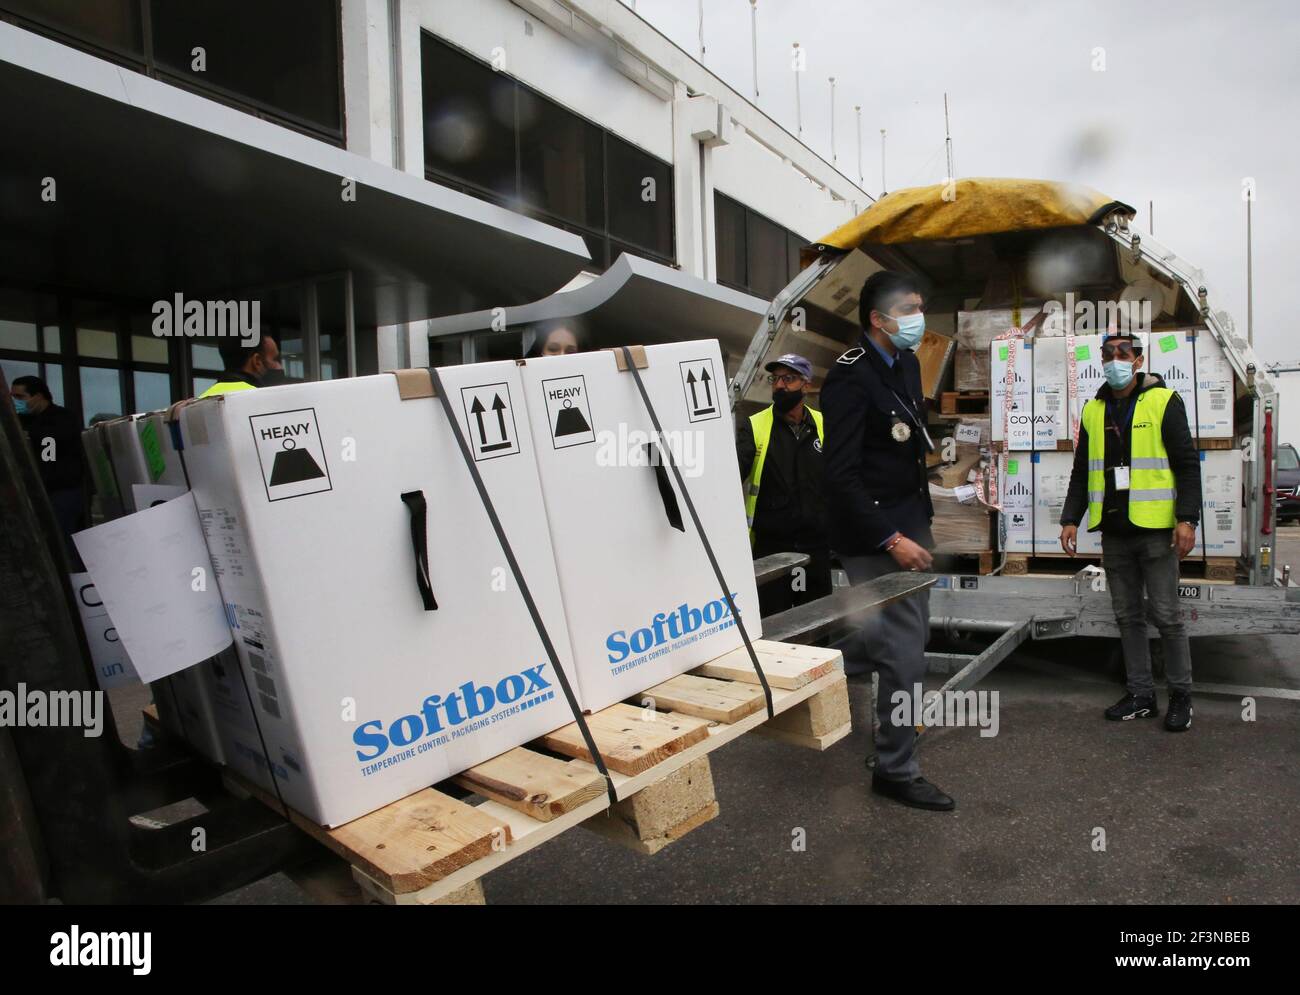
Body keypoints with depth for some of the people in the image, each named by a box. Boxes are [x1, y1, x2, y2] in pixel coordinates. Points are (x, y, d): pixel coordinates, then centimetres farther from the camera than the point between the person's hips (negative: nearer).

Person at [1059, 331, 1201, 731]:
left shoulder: (1164, 402, -1)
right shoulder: (1093, 411, 12)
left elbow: (1187, 464, -5)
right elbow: (1081, 472, 16)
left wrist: (1187, 519, -14)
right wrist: (1071, 519, 8)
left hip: (1154, 530, -5)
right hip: (1114, 533, 5)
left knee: (1166, 615, 0)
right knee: (1127, 616, 9)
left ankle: (1181, 695, 16)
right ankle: (1141, 696, 19)